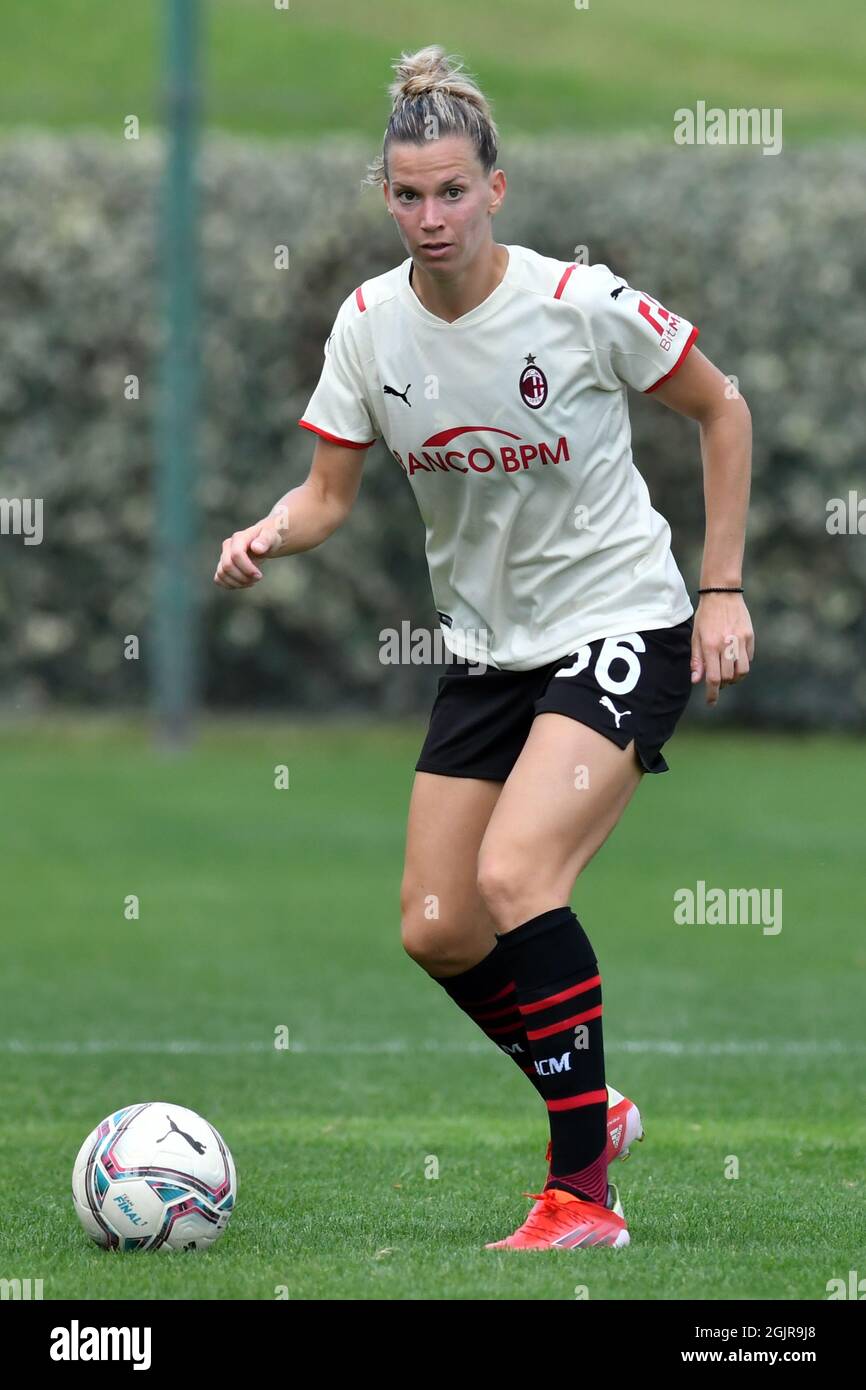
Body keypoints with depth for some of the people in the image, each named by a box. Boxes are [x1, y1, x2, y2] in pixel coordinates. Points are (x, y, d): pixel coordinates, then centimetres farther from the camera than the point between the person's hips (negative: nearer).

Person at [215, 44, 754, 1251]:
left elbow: (721, 410, -3)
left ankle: (583, 1193, -17)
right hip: (488, 646, 6)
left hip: (624, 628, -6)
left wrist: (725, 591, -6)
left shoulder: (582, 304, -17)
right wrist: (269, 535, -20)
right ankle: (593, 1110, 30)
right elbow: (330, 492, 3)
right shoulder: (369, 324, -4)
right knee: (436, 931, 3)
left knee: (513, 877, -25)